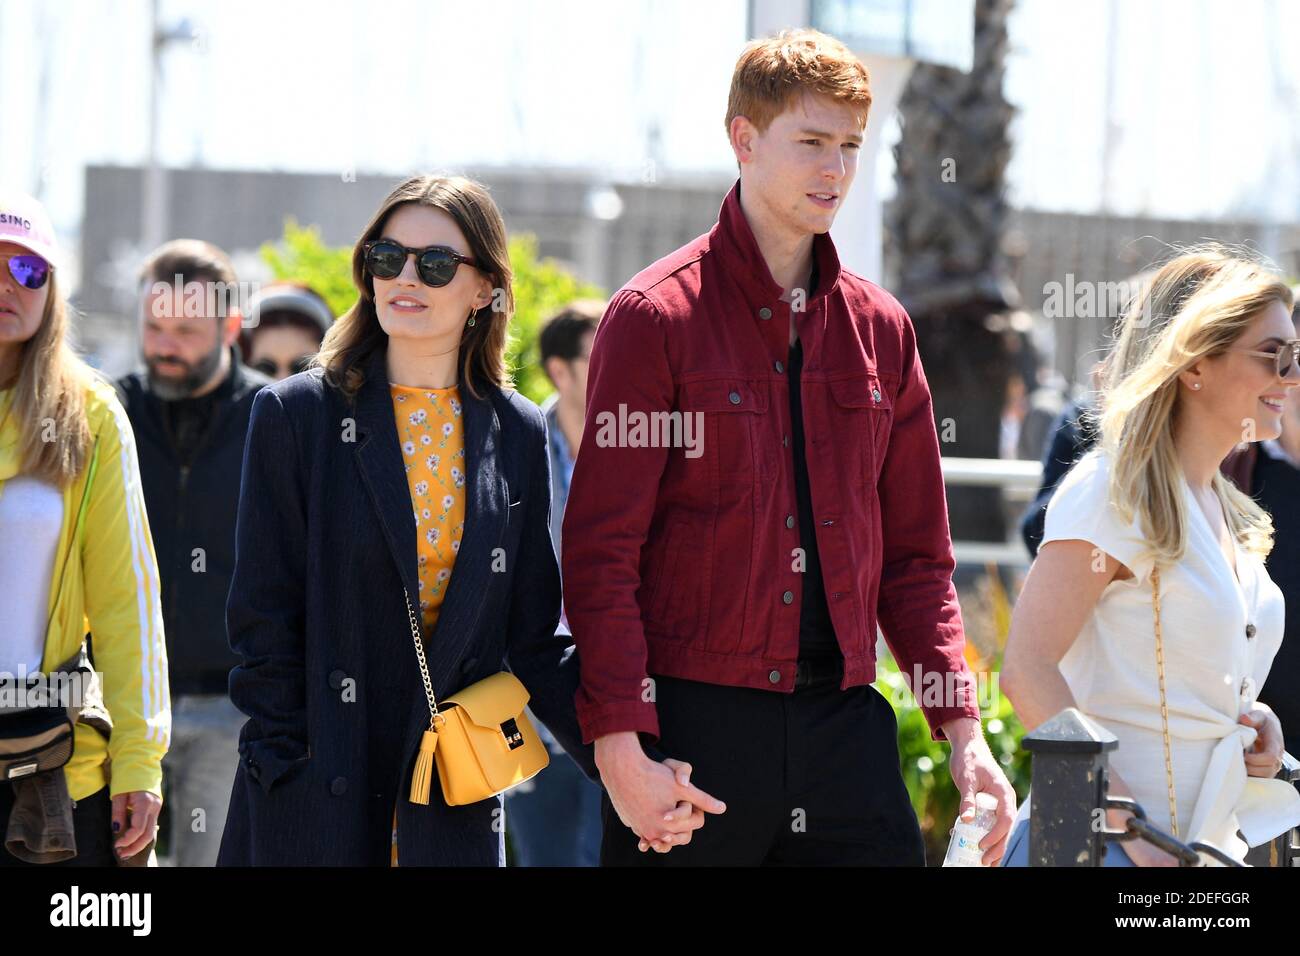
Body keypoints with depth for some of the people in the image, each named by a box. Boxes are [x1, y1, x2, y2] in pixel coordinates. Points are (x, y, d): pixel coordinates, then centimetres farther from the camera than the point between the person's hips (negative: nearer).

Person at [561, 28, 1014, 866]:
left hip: (845, 724, 4)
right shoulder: (657, 317, -3)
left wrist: (963, 729, 4)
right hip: (693, 723, -4)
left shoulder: (880, 329, 13)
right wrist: (619, 747, -15)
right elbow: (602, 553, -7)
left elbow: (916, 557, 15)